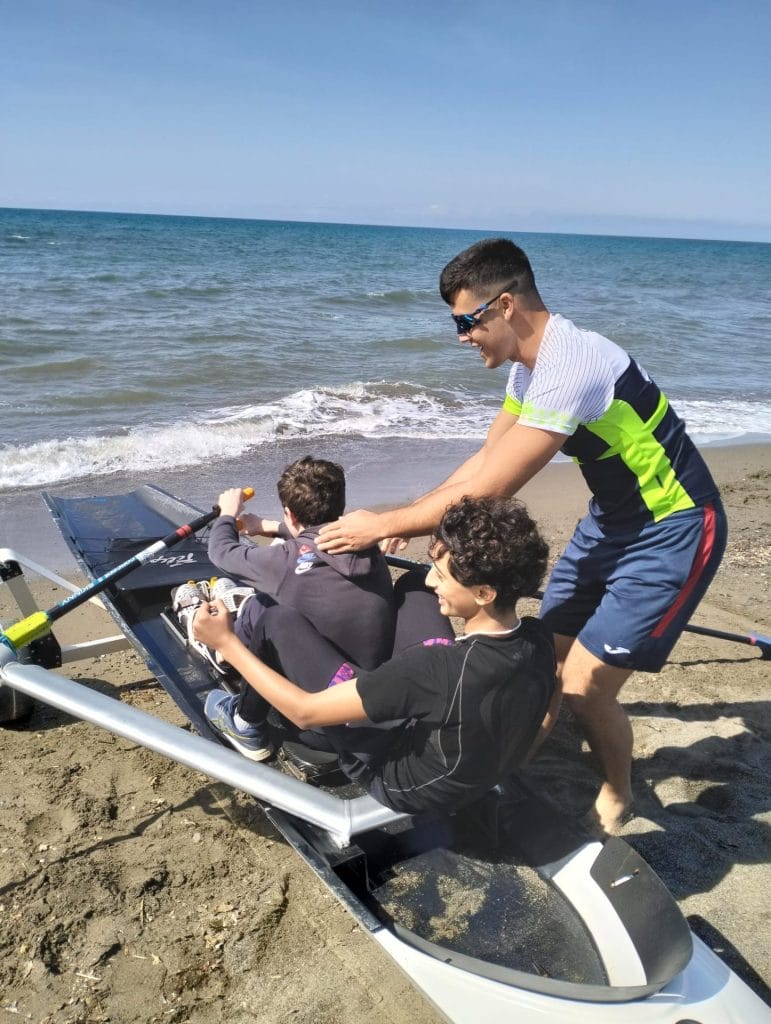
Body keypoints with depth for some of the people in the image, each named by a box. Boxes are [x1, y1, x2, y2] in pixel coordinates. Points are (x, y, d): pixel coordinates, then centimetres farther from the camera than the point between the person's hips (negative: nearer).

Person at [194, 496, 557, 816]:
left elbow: (306, 712, -27)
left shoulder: (438, 667, -39)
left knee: (279, 621, -2)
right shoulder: (540, 639, -19)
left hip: (400, 781, -6)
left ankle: (245, 724, 26)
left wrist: (227, 644, -17)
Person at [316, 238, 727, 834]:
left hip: (670, 532, -8)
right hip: (612, 519, 9)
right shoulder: (530, 362, -1)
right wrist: (405, 516, 1)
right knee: (550, 652, 12)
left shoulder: (570, 367, -31)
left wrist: (383, 525, -20)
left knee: (584, 685, -5)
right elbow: (484, 462, 8)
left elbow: (485, 494, -30)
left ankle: (617, 799, 22)